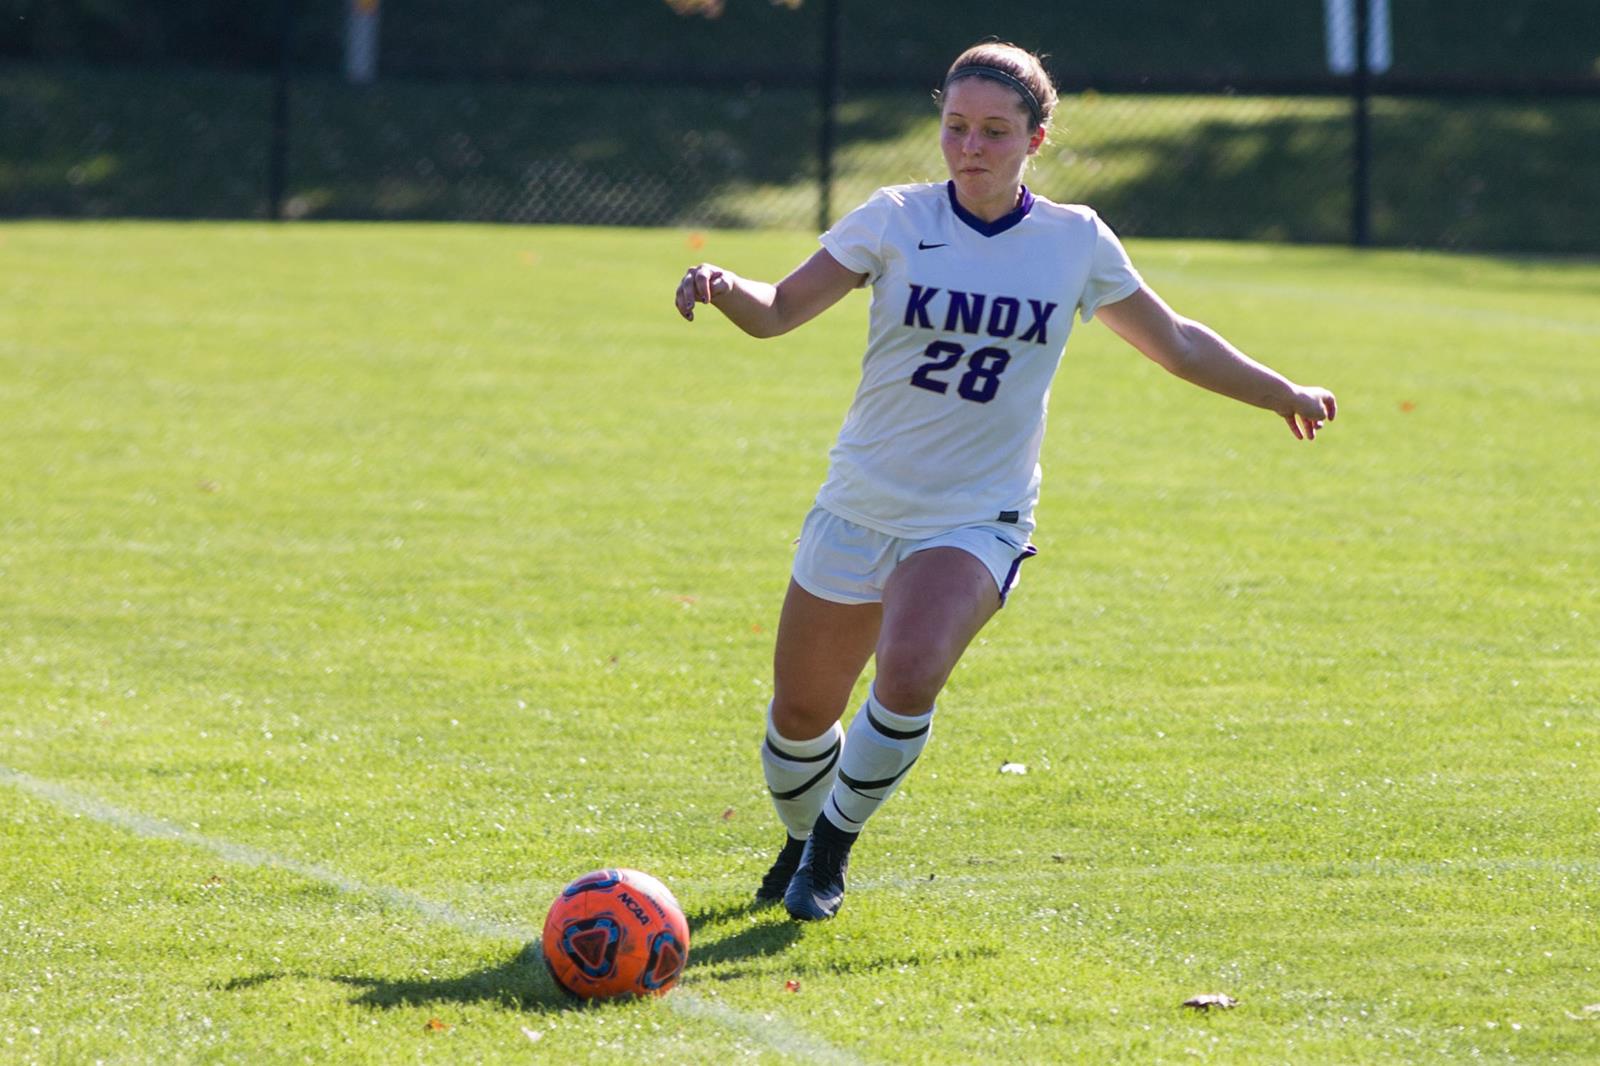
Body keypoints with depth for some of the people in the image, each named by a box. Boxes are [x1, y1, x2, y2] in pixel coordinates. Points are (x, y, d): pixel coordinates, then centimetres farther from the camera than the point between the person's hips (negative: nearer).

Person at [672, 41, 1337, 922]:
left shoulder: (1076, 243, -2)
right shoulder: (896, 221, -5)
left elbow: (1177, 344, 12)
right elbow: (780, 311, -5)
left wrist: (1285, 395, 11)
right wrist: (720, 287, -26)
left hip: (976, 520, -1)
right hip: (860, 508, 1)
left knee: (909, 678, -27)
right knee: (799, 713, 6)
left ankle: (833, 849, -4)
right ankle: (803, 838, 39)